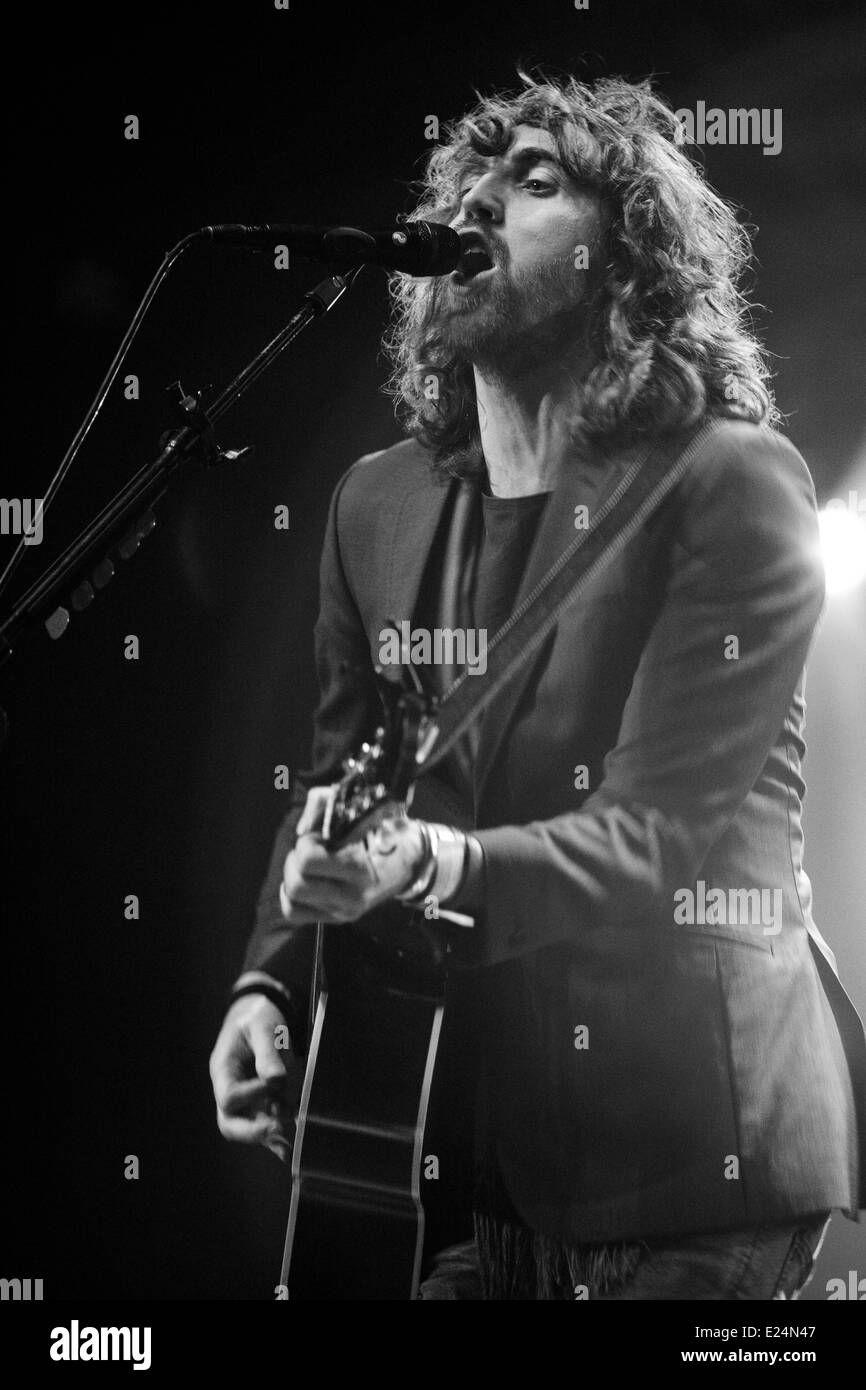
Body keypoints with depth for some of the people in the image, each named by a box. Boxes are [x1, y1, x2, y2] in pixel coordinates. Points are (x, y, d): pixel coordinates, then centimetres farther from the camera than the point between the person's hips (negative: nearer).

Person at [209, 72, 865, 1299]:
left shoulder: (735, 484, -11)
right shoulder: (379, 504, 7)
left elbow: (661, 826, -18)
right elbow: (335, 782, 11)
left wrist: (435, 864, -34)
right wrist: (270, 983, -4)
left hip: (685, 1141, -5)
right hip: (458, 1121, 5)